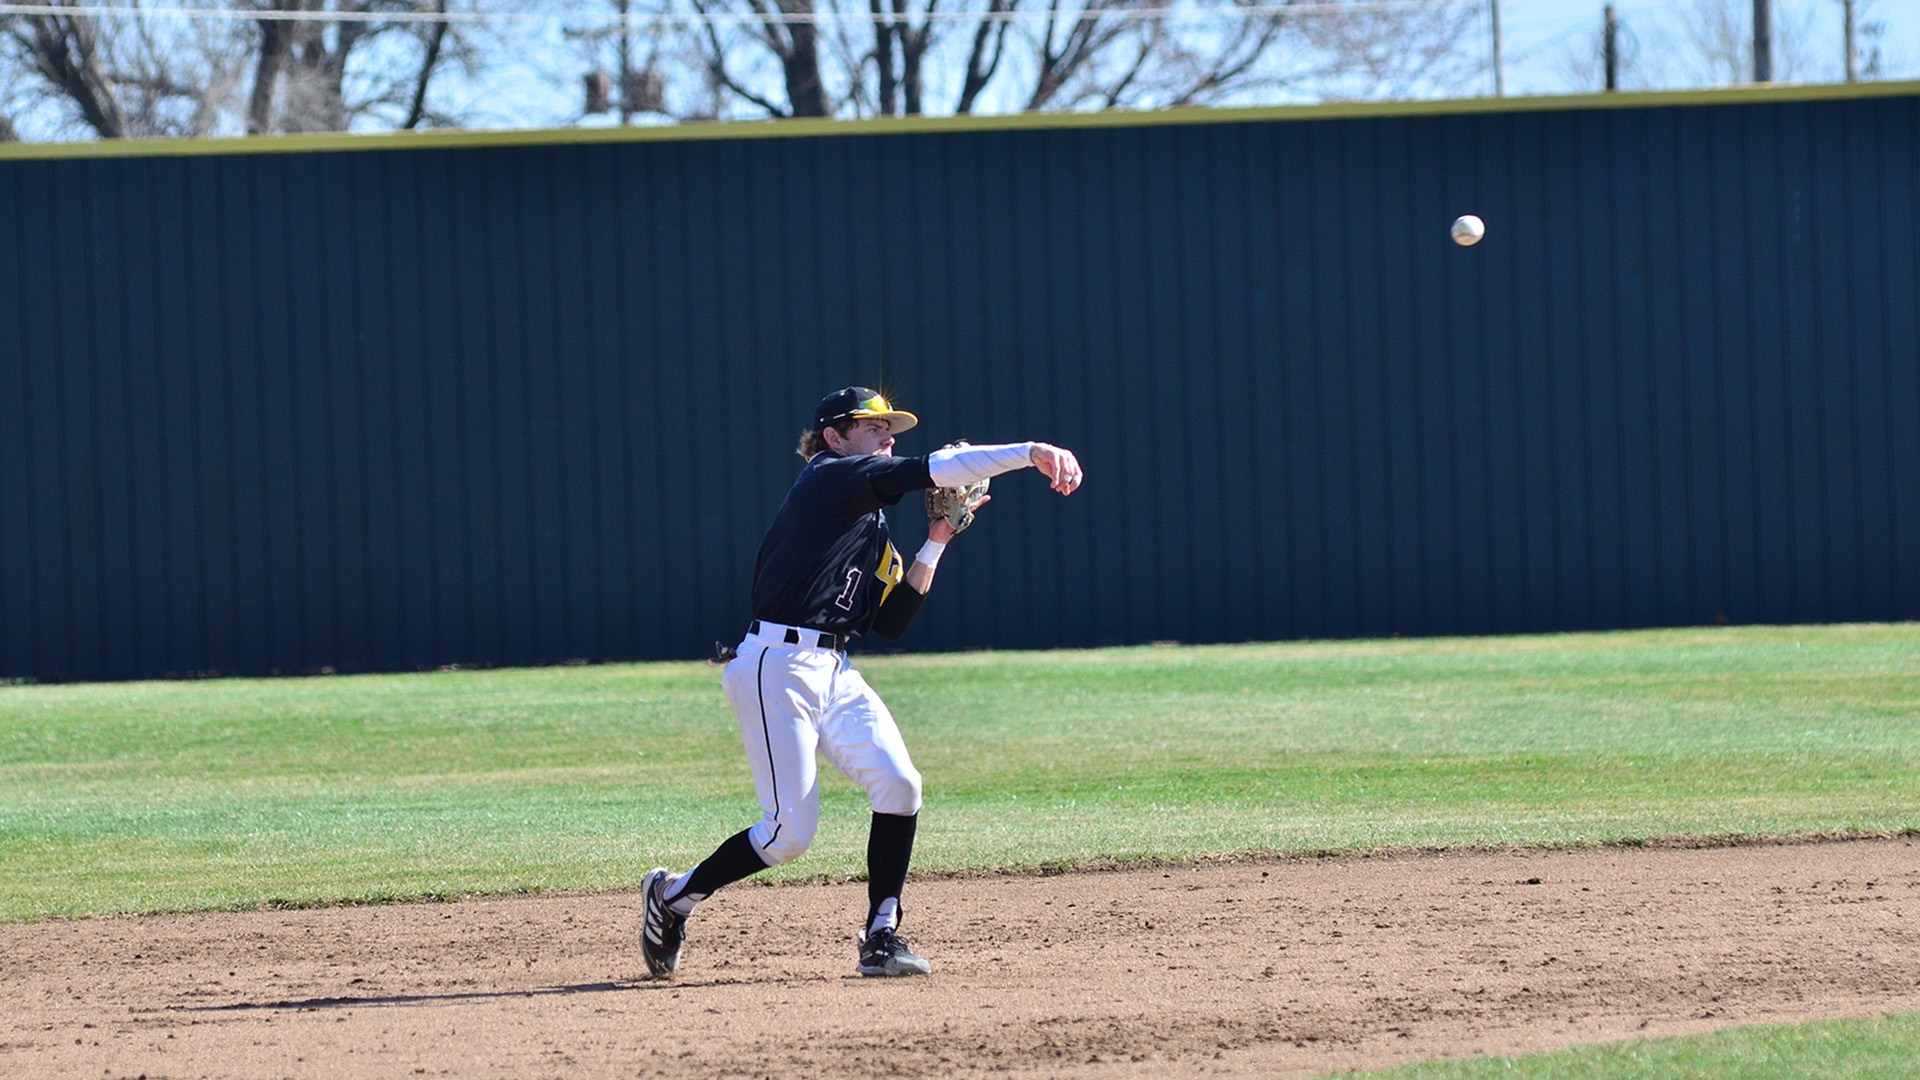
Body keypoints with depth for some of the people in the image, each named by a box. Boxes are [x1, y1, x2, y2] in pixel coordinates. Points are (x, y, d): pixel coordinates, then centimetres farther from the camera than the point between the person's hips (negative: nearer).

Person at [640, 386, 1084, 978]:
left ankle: (881, 937, -2)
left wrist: (935, 544, 11)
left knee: (899, 785, -10)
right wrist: (1030, 453, -25)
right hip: (779, 666, -9)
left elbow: (890, 623, 15)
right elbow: (933, 470, -18)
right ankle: (674, 895, 14)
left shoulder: (874, 528, 21)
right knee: (791, 830, -8)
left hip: (836, 674, 9)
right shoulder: (827, 478, -6)